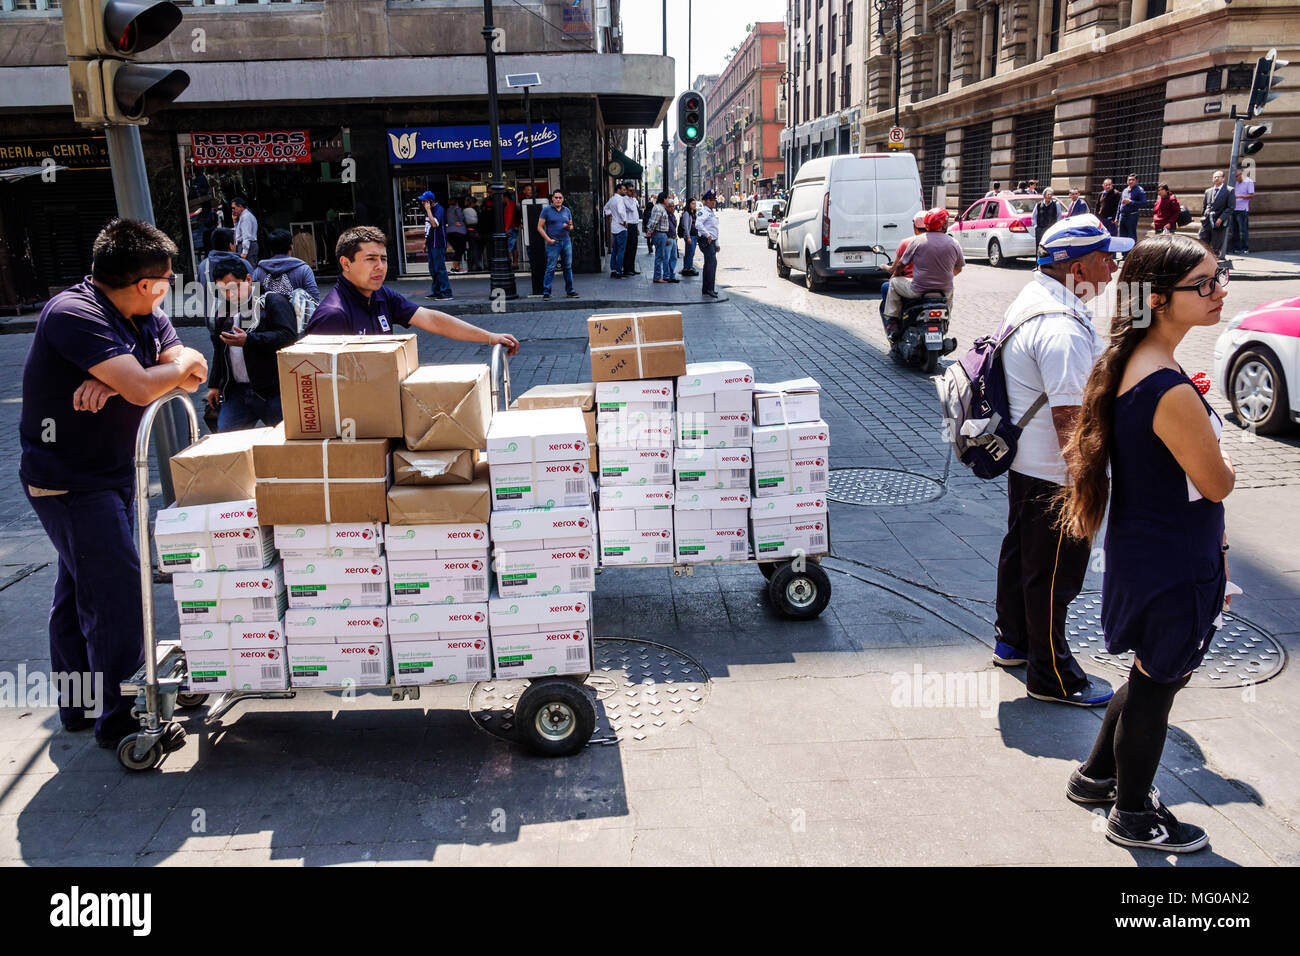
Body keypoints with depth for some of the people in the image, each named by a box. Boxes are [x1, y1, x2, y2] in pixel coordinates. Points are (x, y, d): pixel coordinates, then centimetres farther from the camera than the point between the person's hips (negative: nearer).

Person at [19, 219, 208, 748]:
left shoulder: (144, 318, 4)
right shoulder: (74, 315, -24)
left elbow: (189, 378, -7)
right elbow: (142, 388, -33)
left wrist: (113, 380, -22)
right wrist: (181, 364, -13)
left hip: (110, 472, 9)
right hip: (67, 479, -9)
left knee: (80, 585, 19)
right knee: (118, 586, -10)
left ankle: (77, 703, 33)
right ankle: (115, 717, 2)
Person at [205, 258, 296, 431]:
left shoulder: (273, 301, -1)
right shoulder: (224, 311, 20)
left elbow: (289, 336, -15)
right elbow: (218, 351, 29)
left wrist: (248, 340, -18)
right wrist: (214, 385, 25)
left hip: (272, 391, -6)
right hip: (235, 393, 6)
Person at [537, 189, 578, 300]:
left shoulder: (567, 210, 12)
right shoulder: (546, 210, 0)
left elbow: (571, 226, 20)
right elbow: (540, 227, -2)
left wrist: (569, 227, -5)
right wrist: (548, 239, -11)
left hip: (566, 241, 4)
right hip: (553, 243, -4)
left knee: (568, 267, 7)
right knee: (550, 268, -7)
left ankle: (570, 291, 15)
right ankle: (546, 292, -1)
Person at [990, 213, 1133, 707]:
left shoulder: (1031, 299, 6)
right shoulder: (1063, 329, -27)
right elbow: (1069, 417, -29)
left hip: (1023, 459, 10)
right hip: (1053, 472, -10)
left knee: (1021, 551, 22)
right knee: (1055, 572, 3)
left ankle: (1013, 641, 40)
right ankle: (1051, 676, 17)